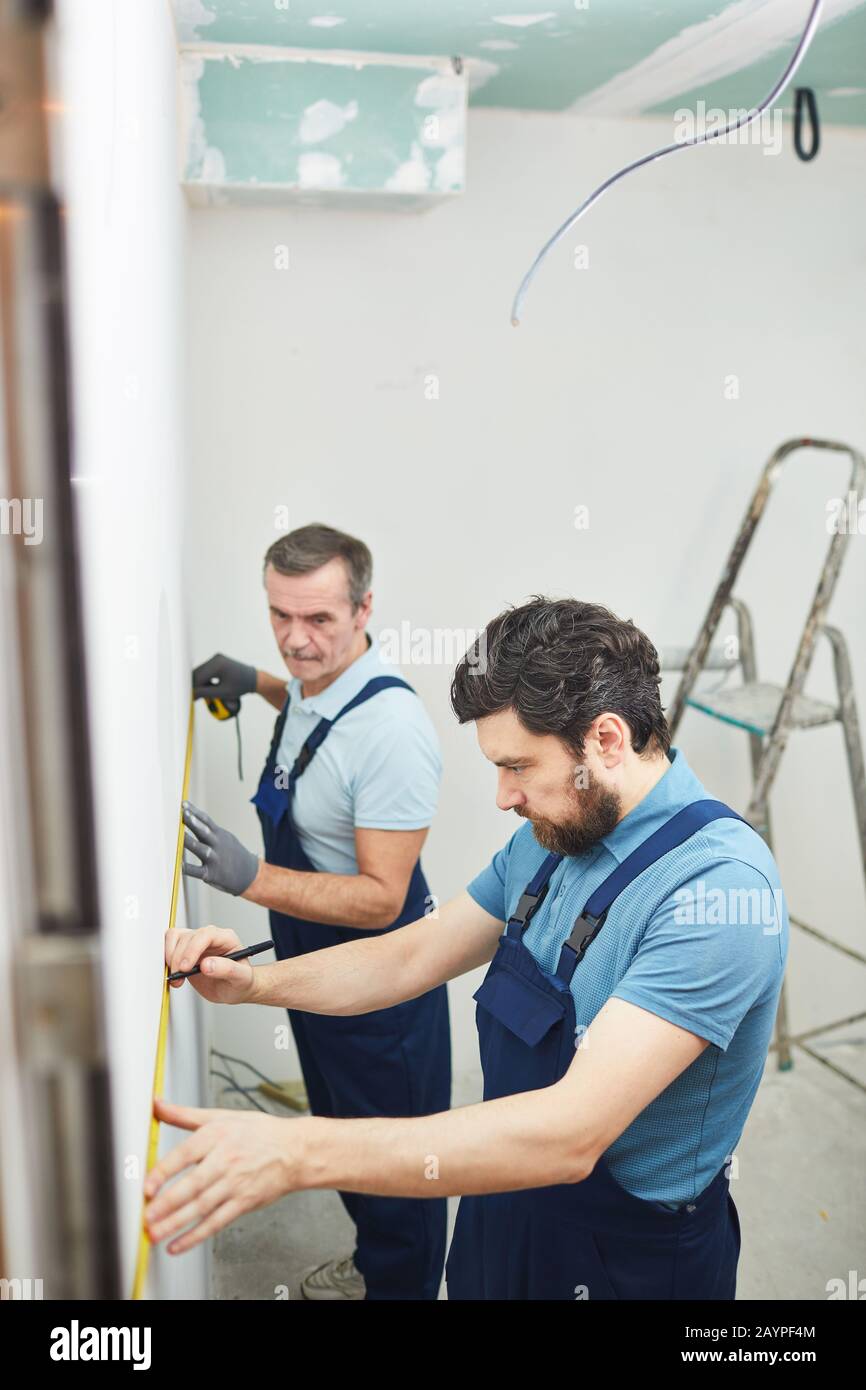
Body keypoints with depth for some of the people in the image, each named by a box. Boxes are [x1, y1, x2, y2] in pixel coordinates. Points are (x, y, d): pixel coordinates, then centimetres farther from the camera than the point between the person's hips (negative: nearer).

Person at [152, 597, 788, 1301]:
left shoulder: (720, 885, -30)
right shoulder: (550, 838, -3)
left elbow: (572, 1133, -37)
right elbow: (414, 957, 6)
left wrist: (298, 1152, -41)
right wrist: (254, 981, -10)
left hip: (628, 1261, -6)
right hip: (506, 1209, 7)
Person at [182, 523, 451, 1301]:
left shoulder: (392, 731, -33)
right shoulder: (313, 682, -5)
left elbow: (381, 898, -30)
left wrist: (251, 877, -41)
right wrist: (257, 683, 5)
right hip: (312, 956, 10)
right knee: (340, 1128, 29)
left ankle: (403, 1286, 38)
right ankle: (371, 1263, 54)